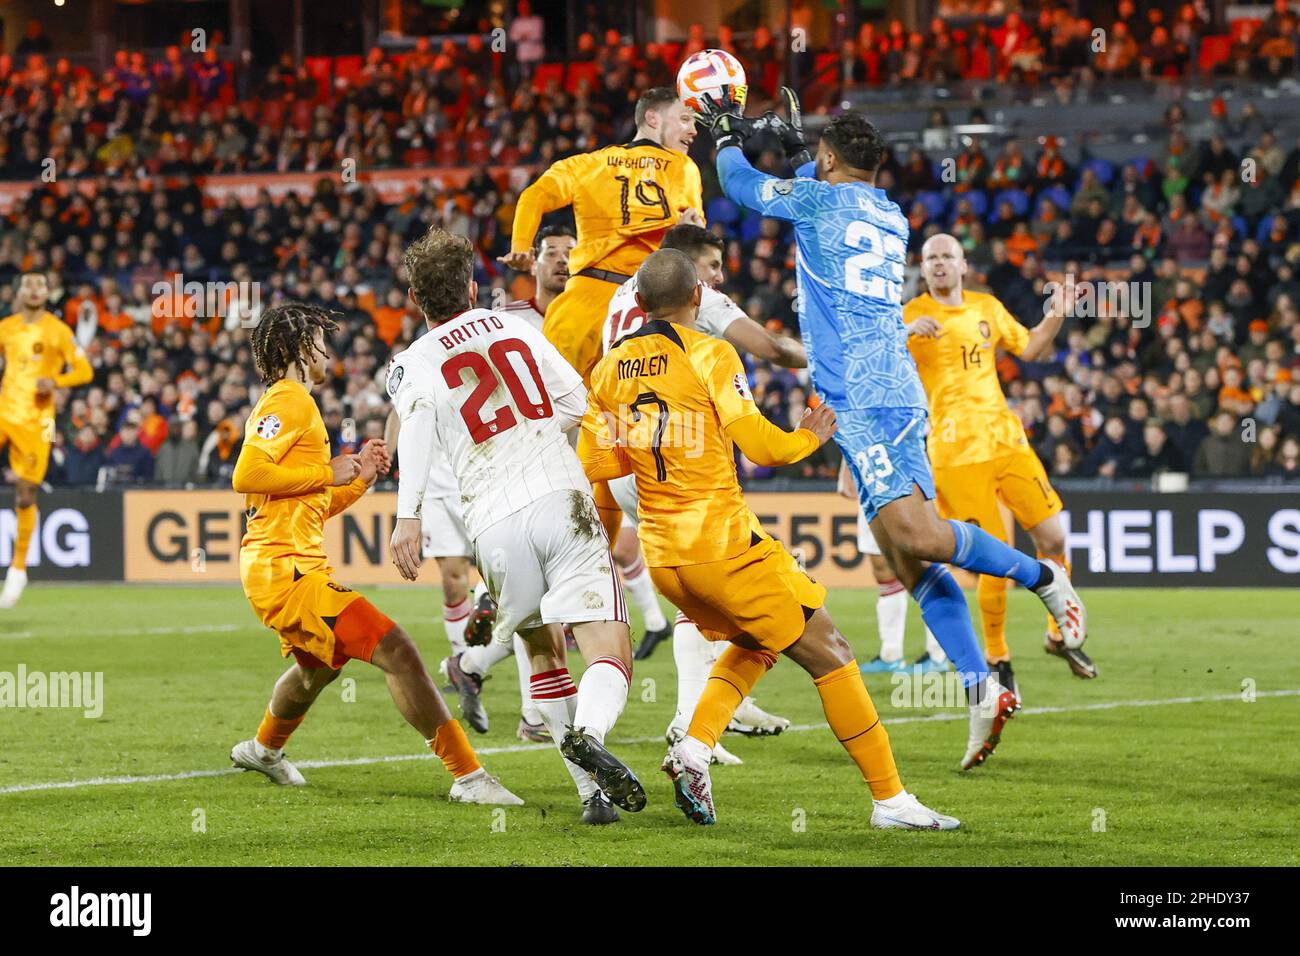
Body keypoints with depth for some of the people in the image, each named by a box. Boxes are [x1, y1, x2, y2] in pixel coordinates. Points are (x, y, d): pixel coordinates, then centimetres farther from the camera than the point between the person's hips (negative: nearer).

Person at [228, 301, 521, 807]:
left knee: (317, 666, 37)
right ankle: (467, 775, -24)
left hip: (297, 565, 11)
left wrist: (360, 477, 13)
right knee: (396, 651, -20)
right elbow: (246, 476, -22)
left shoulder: (293, 405, 24)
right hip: (286, 568, -11)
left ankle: (264, 749, 61)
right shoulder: (288, 402, -9)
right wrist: (327, 473, -14)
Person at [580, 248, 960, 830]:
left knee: (752, 645, 26)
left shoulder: (609, 369, 7)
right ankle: (890, 798, 2)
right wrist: (810, 438, 8)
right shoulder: (710, 355, -10)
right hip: (723, 542, -7)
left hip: (660, 553, 7)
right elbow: (757, 444, -11)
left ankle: (694, 749, 3)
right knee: (828, 654, 2)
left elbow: (593, 466, 9)